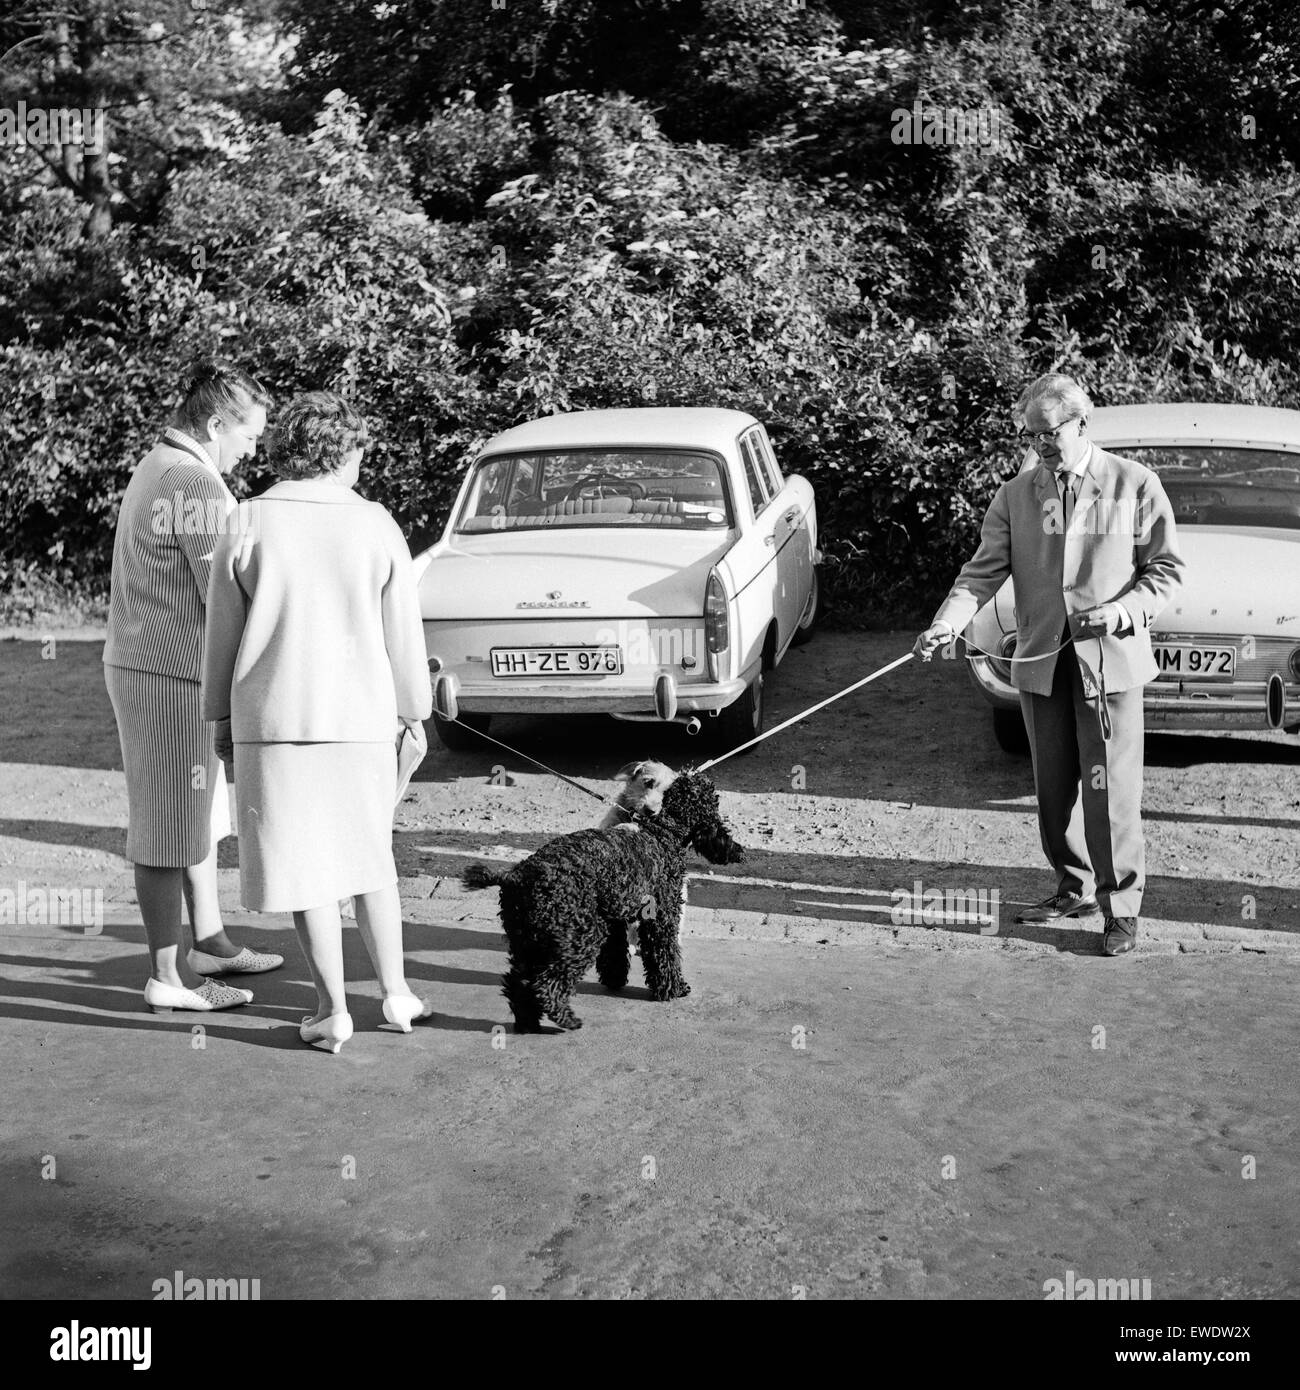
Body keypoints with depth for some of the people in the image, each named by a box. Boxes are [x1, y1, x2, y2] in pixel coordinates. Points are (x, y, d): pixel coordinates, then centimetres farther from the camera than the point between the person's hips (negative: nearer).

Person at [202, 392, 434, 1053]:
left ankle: (333, 1010, 9)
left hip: (274, 723, -1)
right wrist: (412, 713, 12)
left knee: (302, 865, 6)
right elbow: (403, 636, 0)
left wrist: (222, 718, 11)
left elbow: (222, 633, 0)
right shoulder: (376, 527, -4)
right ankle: (395, 993, 22)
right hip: (361, 721, 2)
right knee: (370, 855, 17)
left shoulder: (247, 526, -5)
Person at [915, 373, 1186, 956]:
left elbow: (1168, 568, 2)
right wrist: (948, 622, -18)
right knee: (1053, 789, 12)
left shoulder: (1135, 485, -1)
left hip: (1111, 661, -3)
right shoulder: (1015, 497, 6)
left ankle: (1121, 907, 7)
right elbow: (983, 571, -1)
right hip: (1041, 663, 4)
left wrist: (1128, 609, -15)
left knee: (1110, 790, -5)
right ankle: (1075, 888, 29)